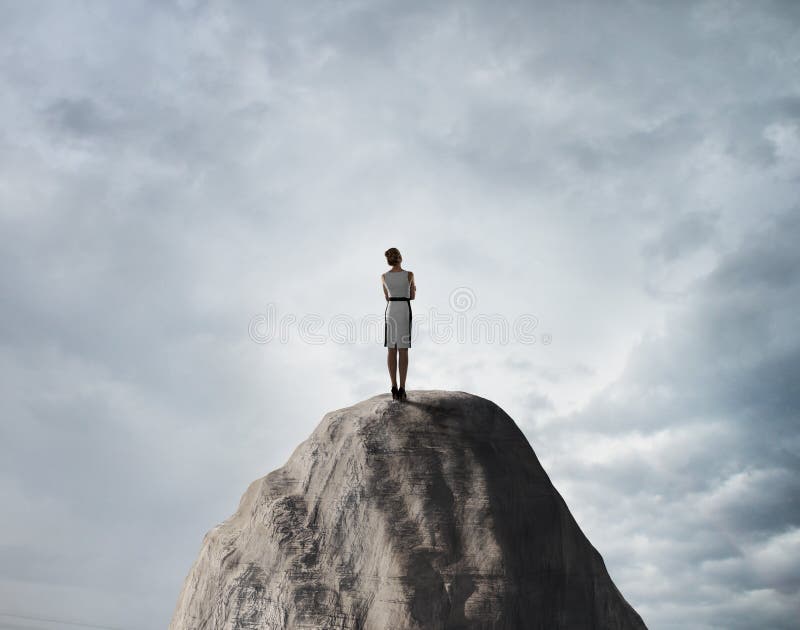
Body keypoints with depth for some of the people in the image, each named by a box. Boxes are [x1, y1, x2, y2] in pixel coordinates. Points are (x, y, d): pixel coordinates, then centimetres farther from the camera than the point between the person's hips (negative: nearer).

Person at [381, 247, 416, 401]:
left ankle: (394, 388, 0)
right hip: (404, 312, -2)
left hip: (390, 311, 2)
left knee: (391, 350, 5)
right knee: (403, 351, -1)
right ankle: (402, 389, -6)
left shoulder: (384, 276, 4)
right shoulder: (409, 274, -3)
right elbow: (412, 296, 10)